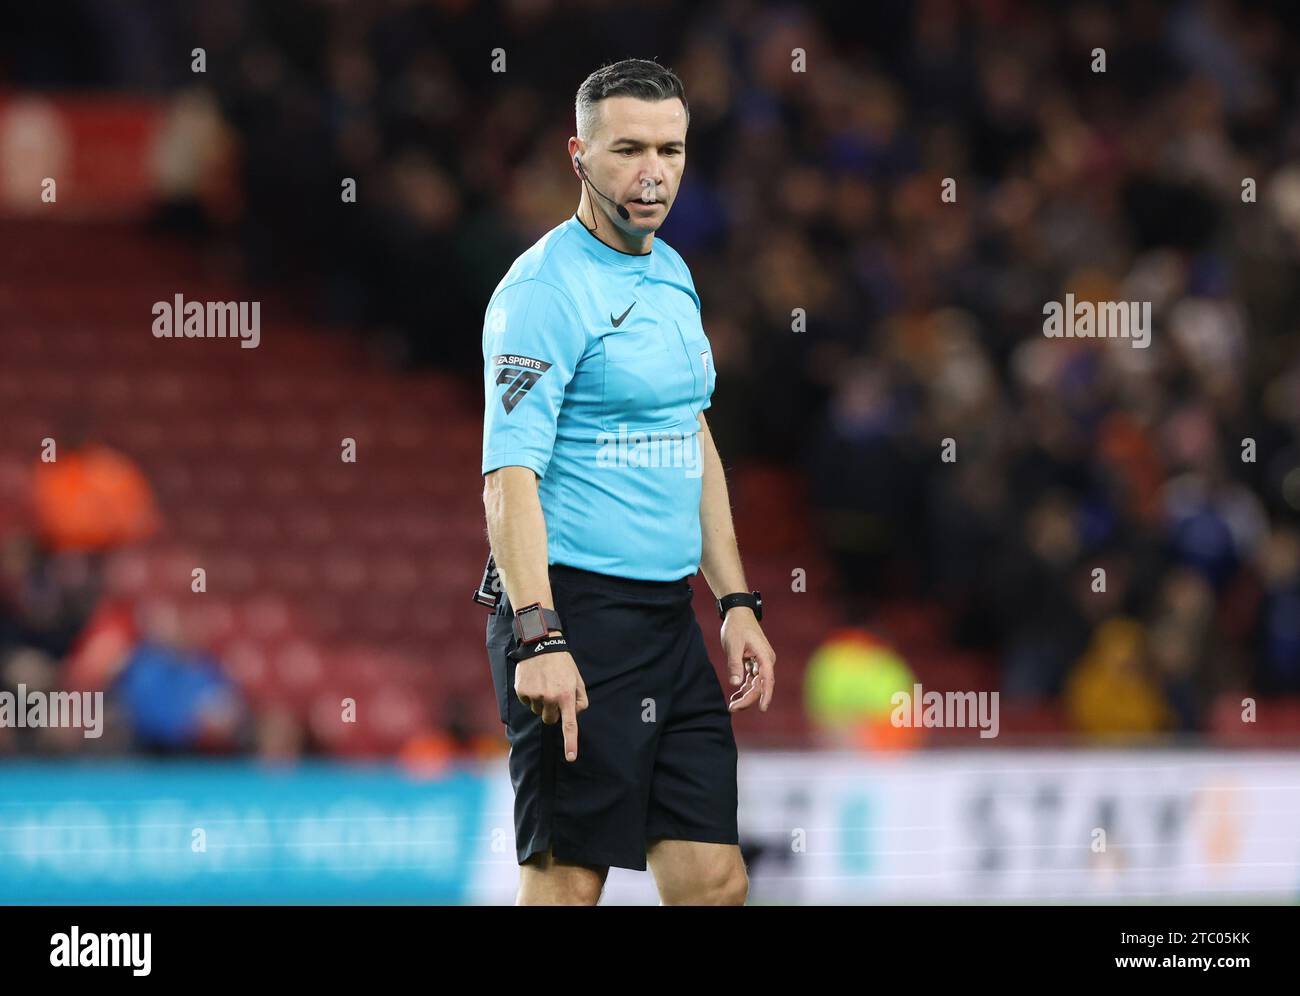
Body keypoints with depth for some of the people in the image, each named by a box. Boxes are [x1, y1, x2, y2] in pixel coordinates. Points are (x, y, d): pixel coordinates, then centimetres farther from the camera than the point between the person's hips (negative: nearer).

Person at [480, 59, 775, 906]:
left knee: (714, 882, 4)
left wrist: (736, 600, 19)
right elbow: (509, 476, -19)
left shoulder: (672, 277, 15)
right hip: (576, 615, -8)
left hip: (670, 616, 8)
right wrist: (537, 638, -28)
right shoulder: (546, 288, -12)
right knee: (567, 883, -7)